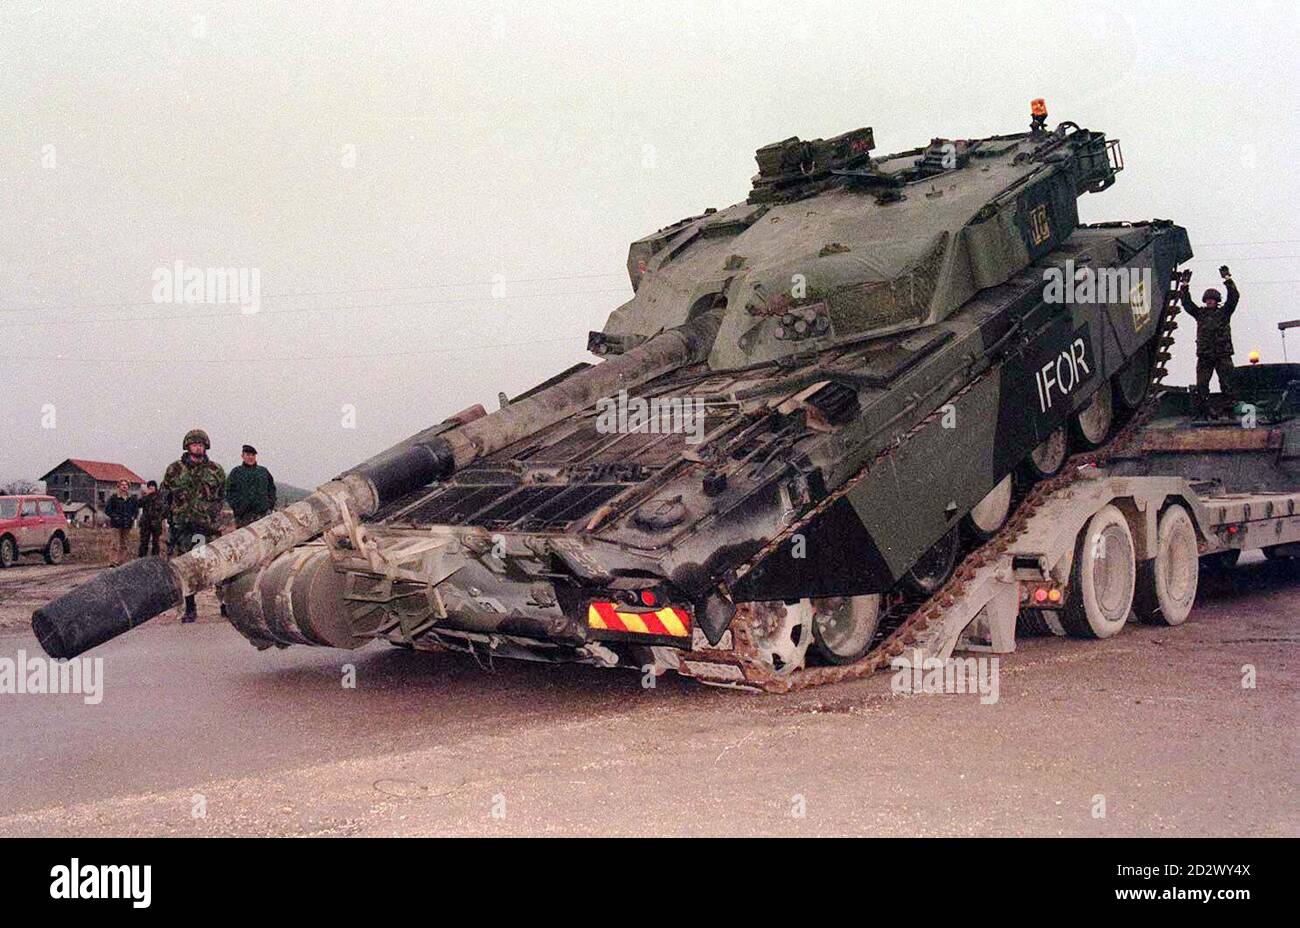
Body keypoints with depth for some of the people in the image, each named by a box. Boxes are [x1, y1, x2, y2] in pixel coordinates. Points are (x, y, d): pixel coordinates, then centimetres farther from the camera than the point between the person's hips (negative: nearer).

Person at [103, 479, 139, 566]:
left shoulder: (132, 498, 11)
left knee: (126, 544, 8)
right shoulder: (114, 498, -3)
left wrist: (133, 517, 9)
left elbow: (136, 508, 24)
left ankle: (126, 562, 14)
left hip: (127, 524, 4)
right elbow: (107, 509, -1)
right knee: (117, 544, -6)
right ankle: (116, 562, -4)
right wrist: (114, 517, -11)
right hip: (117, 524, -4)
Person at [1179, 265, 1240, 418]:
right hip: (1204, 355, 2)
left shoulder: (1224, 312, 6)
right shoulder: (1200, 313, 12)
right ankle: (1200, 410, -1)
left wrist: (1227, 280, -10)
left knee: (1226, 384, 0)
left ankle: (1230, 406, 3)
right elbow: (1186, 303, 5)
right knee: (1201, 385, -3)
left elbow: (1234, 297, -4)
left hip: (1223, 355, -2)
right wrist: (1184, 286, -3)